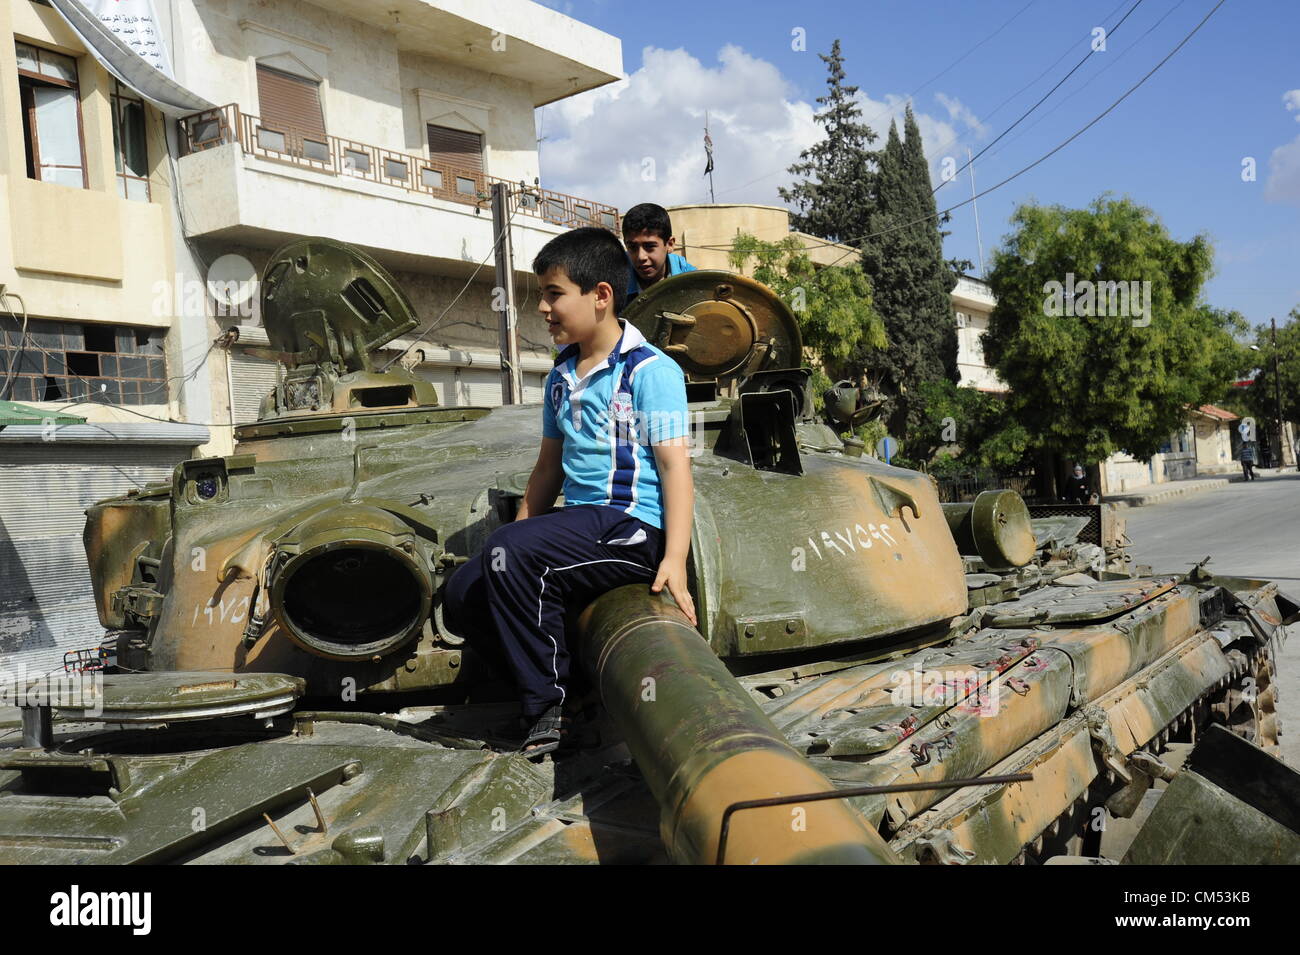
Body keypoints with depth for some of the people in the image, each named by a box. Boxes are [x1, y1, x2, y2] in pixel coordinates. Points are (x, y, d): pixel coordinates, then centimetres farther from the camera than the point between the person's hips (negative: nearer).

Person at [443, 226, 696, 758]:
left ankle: (546, 706, -14)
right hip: (578, 525, 8)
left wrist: (674, 560, -23)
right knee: (463, 597, -3)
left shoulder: (650, 370, -8)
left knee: (510, 553, -29)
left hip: (633, 527, -8)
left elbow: (674, 463, -15)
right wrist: (523, 527, 12)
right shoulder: (561, 377, 15)